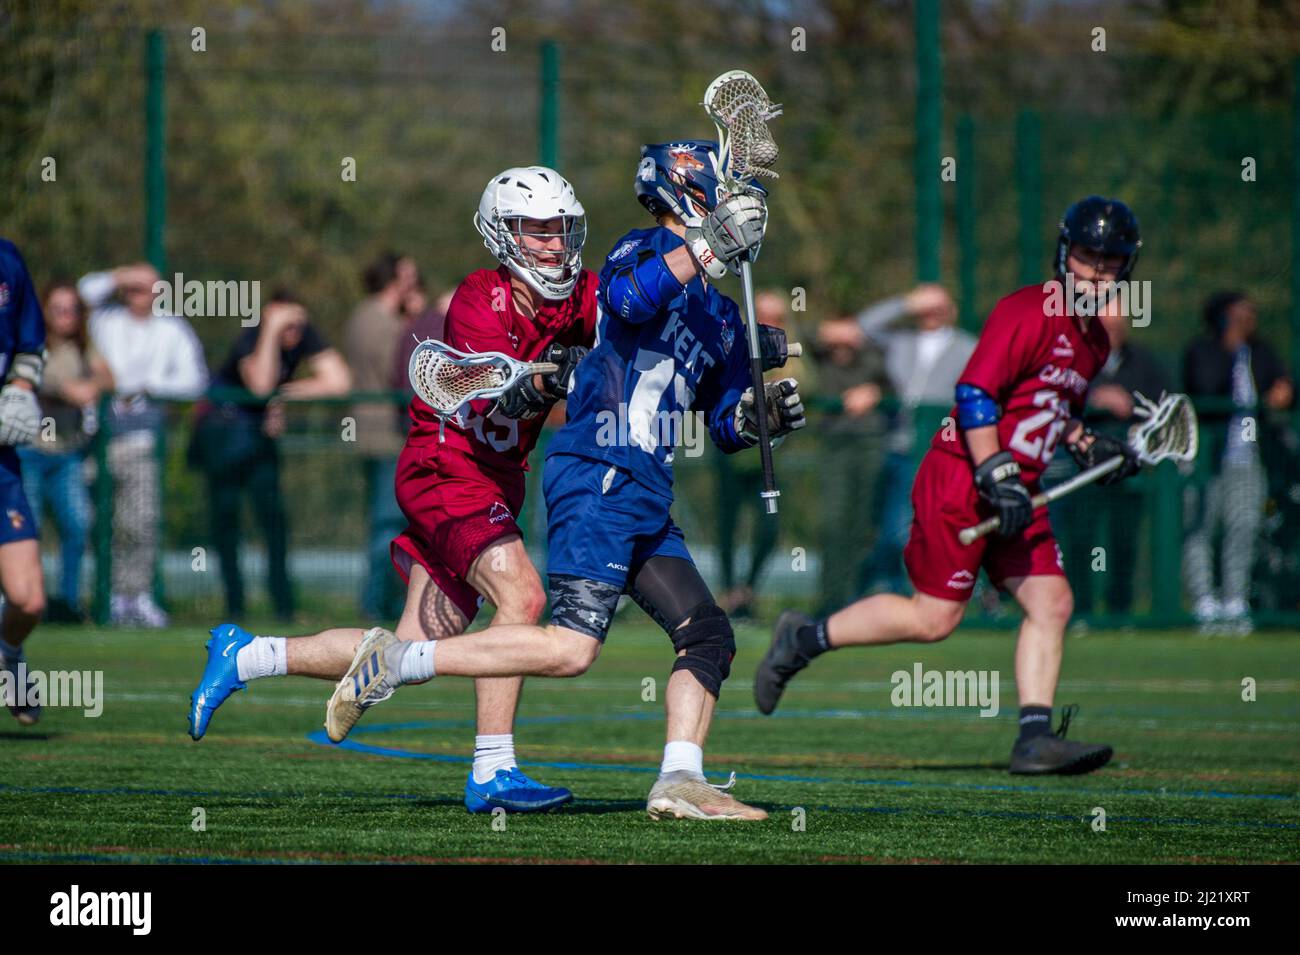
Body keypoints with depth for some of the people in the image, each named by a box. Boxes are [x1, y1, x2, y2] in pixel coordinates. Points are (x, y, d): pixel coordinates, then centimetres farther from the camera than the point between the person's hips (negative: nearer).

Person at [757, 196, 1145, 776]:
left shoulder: (1095, 342, 15)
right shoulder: (1026, 313, -14)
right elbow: (975, 395, -19)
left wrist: (1086, 446, 12)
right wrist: (996, 475, -24)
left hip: (1014, 490, 9)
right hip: (959, 482, -9)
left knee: (1052, 602, -4)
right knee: (934, 617, -7)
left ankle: (1035, 738, -5)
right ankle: (805, 639, 9)